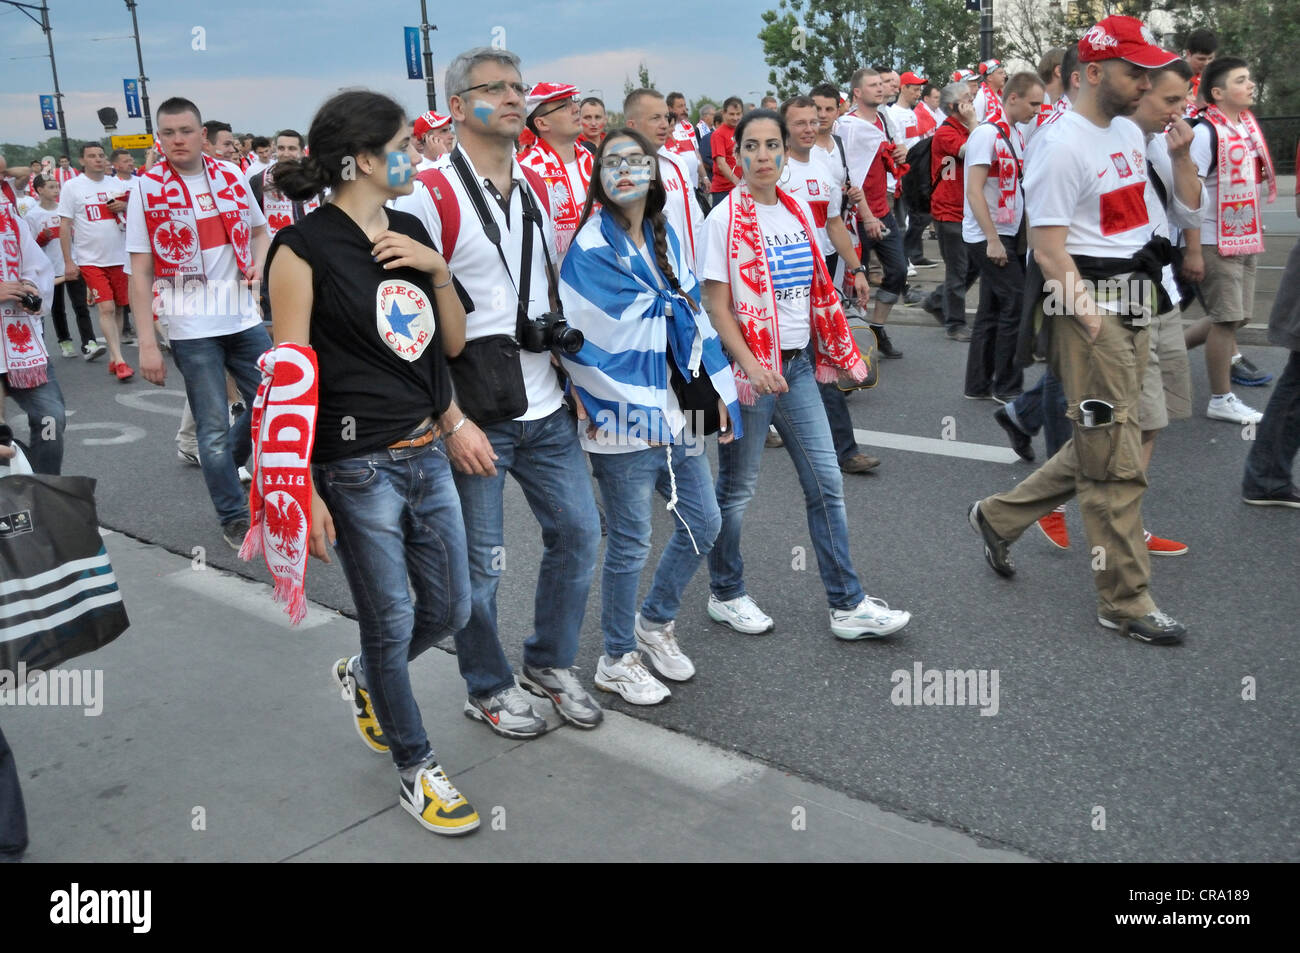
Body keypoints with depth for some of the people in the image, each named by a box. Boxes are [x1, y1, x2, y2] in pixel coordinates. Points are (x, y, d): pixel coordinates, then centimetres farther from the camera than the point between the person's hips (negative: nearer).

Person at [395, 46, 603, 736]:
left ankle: (551, 662, 32)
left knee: (578, 531, 11)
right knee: (478, 563, 5)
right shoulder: (430, 197, -11)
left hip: (546, 411, 7)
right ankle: (489, 689, 27)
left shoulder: (535, 188, 12)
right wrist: (452, 423, -17)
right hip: (472, 417, -7)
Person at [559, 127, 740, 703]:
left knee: (703, 522, 13)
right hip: (625, 414, -7)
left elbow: (694, 316, 14)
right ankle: (617, 660, 21)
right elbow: (593, 339, -14)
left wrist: (716, 391, 10)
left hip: (676, 409, 7)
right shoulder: (591, 248, -10)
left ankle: (655, 620, 35)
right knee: (630, 542, 3)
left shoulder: (668, 239, 12)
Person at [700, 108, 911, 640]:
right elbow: (716, 306, -13)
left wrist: (840, 353, 13)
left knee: (826, 482, 5)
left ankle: (846, 605, 13)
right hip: (750, 367, -6)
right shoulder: (725, 220, -8)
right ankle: (724, 594, 25)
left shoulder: (798, 212, 9)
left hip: (798, 364, 6)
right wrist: (751, 366, -24)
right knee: (737, 489, 6)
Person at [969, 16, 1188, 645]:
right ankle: (1125, 602, 9)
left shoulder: (1129, 134, 15)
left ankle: (999, 517, 31)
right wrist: (1091, 321, -20)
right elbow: (1047, 246, -18)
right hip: (1088, 305, -9)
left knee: (1099, 447, 15)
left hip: (1135, 301, 9)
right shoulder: (1061, 145, -14)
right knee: (1116, 462, -3)